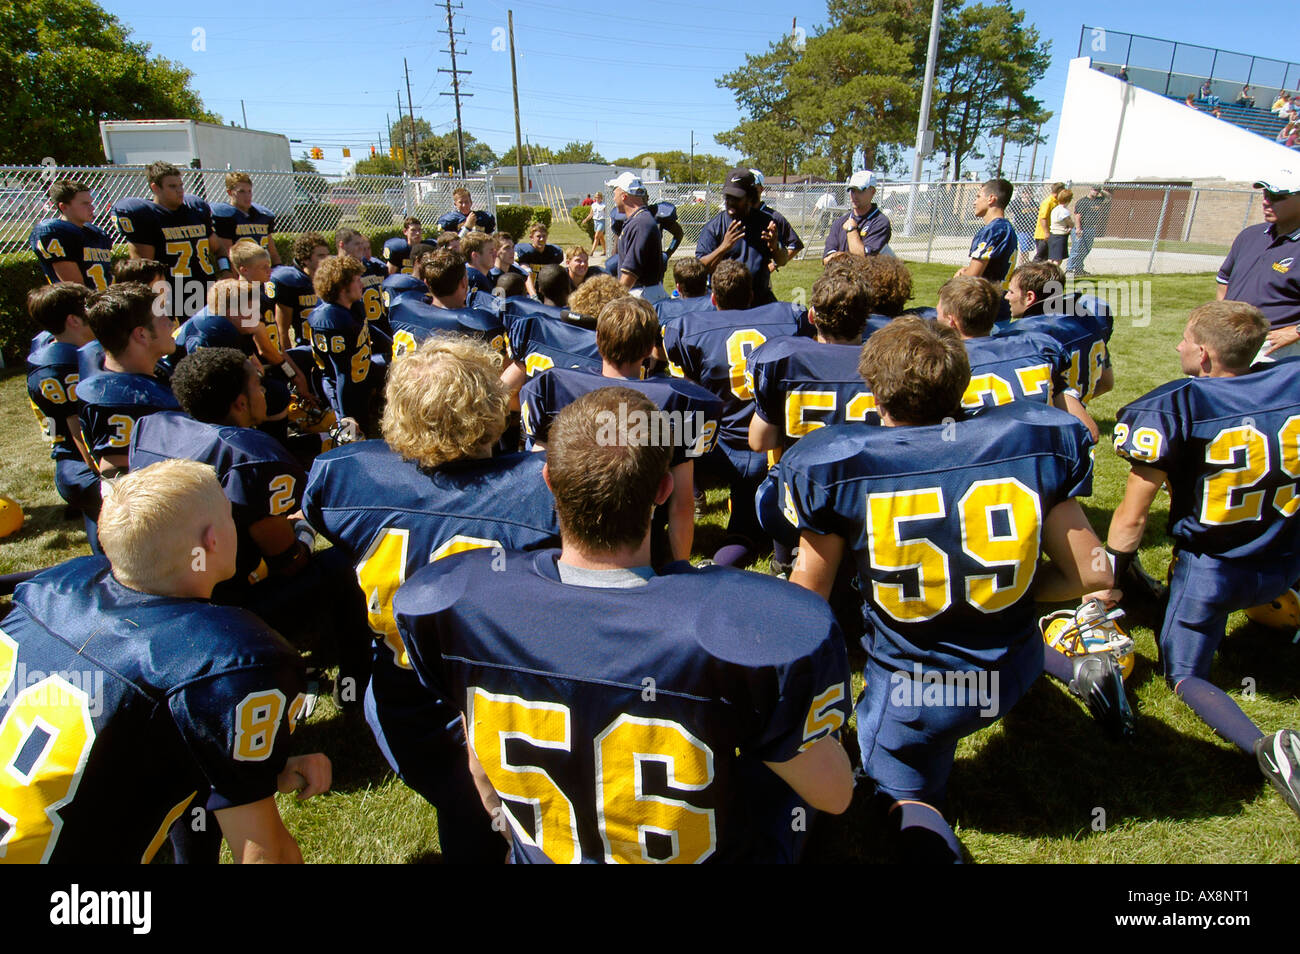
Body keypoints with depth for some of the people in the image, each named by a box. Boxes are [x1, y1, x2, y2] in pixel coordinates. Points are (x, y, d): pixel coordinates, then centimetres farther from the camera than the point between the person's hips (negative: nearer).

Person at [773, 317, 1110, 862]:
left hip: (912, 690, -3)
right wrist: (1010, 590, 11)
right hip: (1012, 676, 4)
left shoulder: (831, 466, -18)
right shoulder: (1038, 442, -11)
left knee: (907, 795, 23)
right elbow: (1092, 576, -6)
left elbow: (810, 593, -8)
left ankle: (922, 833, -7)